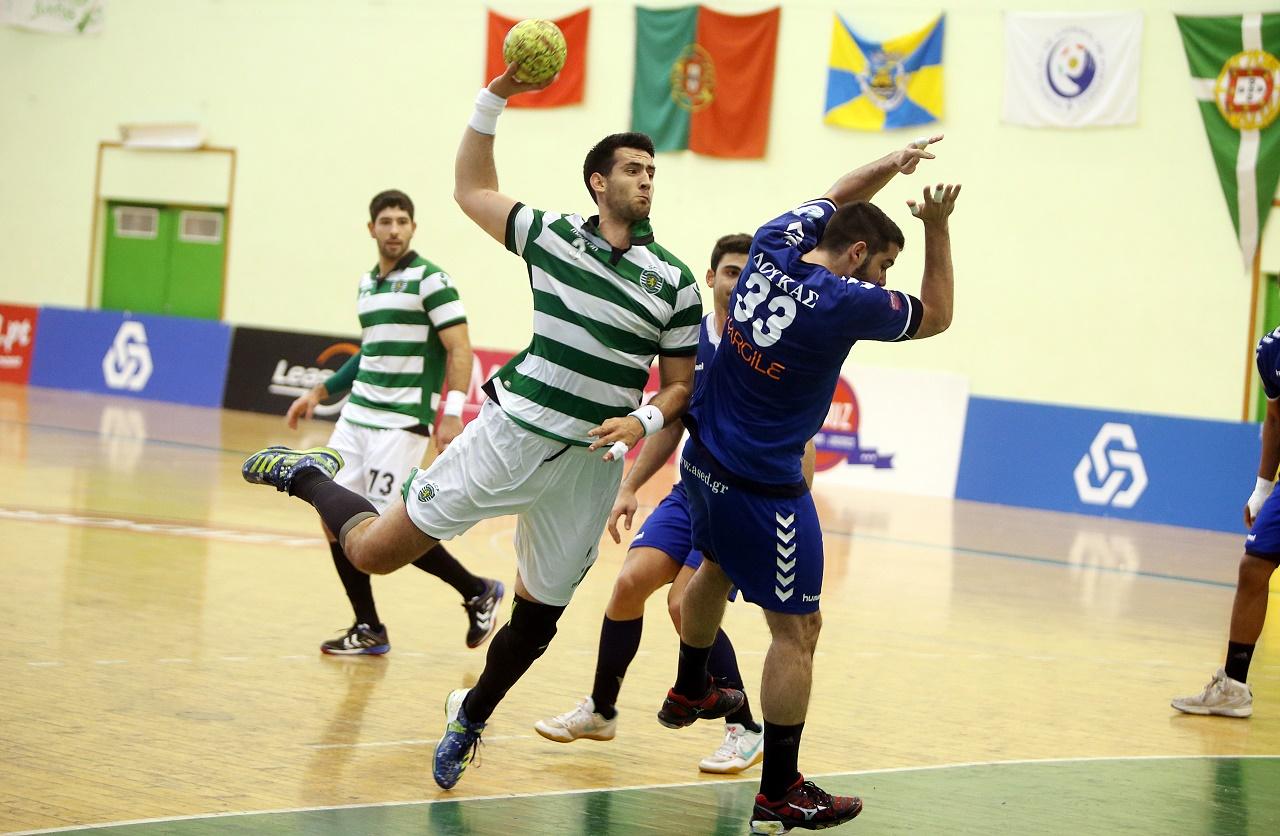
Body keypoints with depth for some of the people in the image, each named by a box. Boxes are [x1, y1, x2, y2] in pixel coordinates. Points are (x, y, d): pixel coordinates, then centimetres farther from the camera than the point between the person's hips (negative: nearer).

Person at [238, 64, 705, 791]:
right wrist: (495, 100, 4)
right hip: (512, 433, -1)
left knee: (539, 613, 7)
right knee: (374, 550, -4)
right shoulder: (552, 237, 1)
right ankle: (309, 475, 26)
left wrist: (645, 420, -13)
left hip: (589, 465, 1)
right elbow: (472, 189, 14)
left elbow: (681, 384, 8)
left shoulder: (675, 281, 2)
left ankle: (472, 716, 34)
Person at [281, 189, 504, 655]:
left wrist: (452, 414, -23)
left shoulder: (430, 280, -8)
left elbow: (460, 349, -13)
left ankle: (478, 593, 7)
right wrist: (319, 393, 24)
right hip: (356, 416, 8)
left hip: (401, 422, -8)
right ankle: (368, 630, 10)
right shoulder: (367, 284, 15)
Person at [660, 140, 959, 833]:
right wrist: (938, 229, -3)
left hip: (703, 463, 8)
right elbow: (936, 316, -2)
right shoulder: (847, 303, -21)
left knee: (716, 566, 34)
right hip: (763, 490, -8)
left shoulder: (775, 246, -3)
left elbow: (834, 197, 19)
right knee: (796, 630, -1)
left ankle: (687, 693, 54)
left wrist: (891, 163, 6)